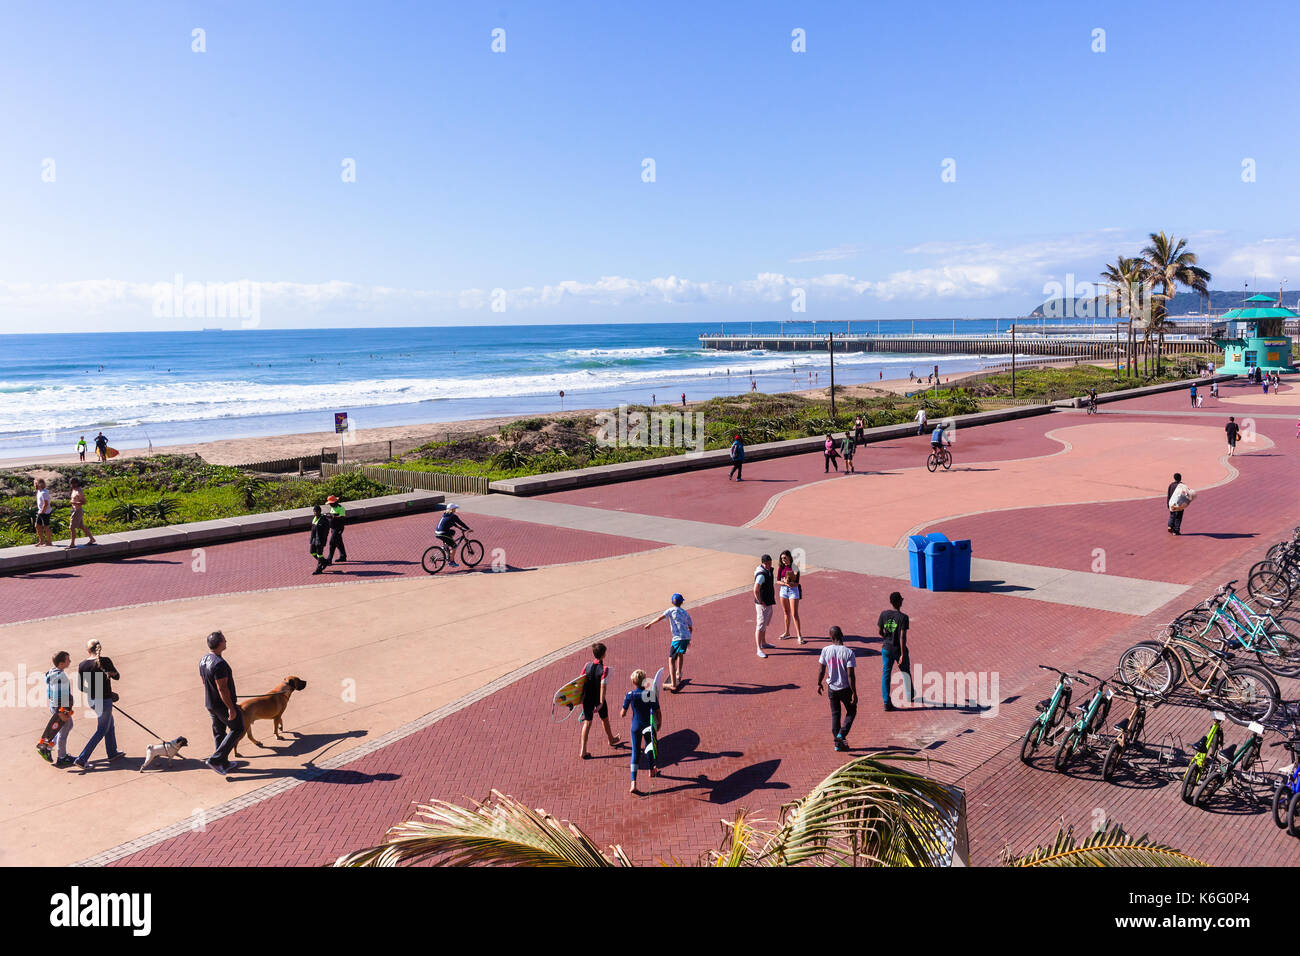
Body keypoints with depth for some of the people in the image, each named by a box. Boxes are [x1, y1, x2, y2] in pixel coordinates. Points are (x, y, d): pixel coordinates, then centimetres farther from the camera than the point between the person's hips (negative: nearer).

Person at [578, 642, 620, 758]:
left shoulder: (587, 666, -7)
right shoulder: (604, 669, -20)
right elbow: (603, 686, -27)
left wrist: (581, 697, 8)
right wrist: (601, 703, -29)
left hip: (587, 699, 3)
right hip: (599, 700, -3)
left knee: (587, 723, 5)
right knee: (605, 720, 21)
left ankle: (582, 750, -1)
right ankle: (611, 740, 45)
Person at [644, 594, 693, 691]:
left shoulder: (671, 610, 3)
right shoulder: (685, 613, 19)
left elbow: (660, 618, -12)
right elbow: (691, 628, 24)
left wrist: (650, 624, -6)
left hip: (678, 638, -6)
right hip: (687, 637, 6)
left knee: (671, 660, -2)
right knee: (681, 654, 35)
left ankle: (673, 685, -9)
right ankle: (678, 673, 52)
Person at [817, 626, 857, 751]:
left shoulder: (826, 650, -8)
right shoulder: (849, 652, -17)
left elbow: (821, 670, -1)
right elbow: (851, 675, -18)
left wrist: (819, 684, 15)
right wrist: (854, 693, -11)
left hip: (832, 688, 3)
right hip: (845, 688, -3)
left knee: (835, 714, 16)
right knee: (851, 712, 18)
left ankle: (837, 742, 17)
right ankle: (842, 734, 0)